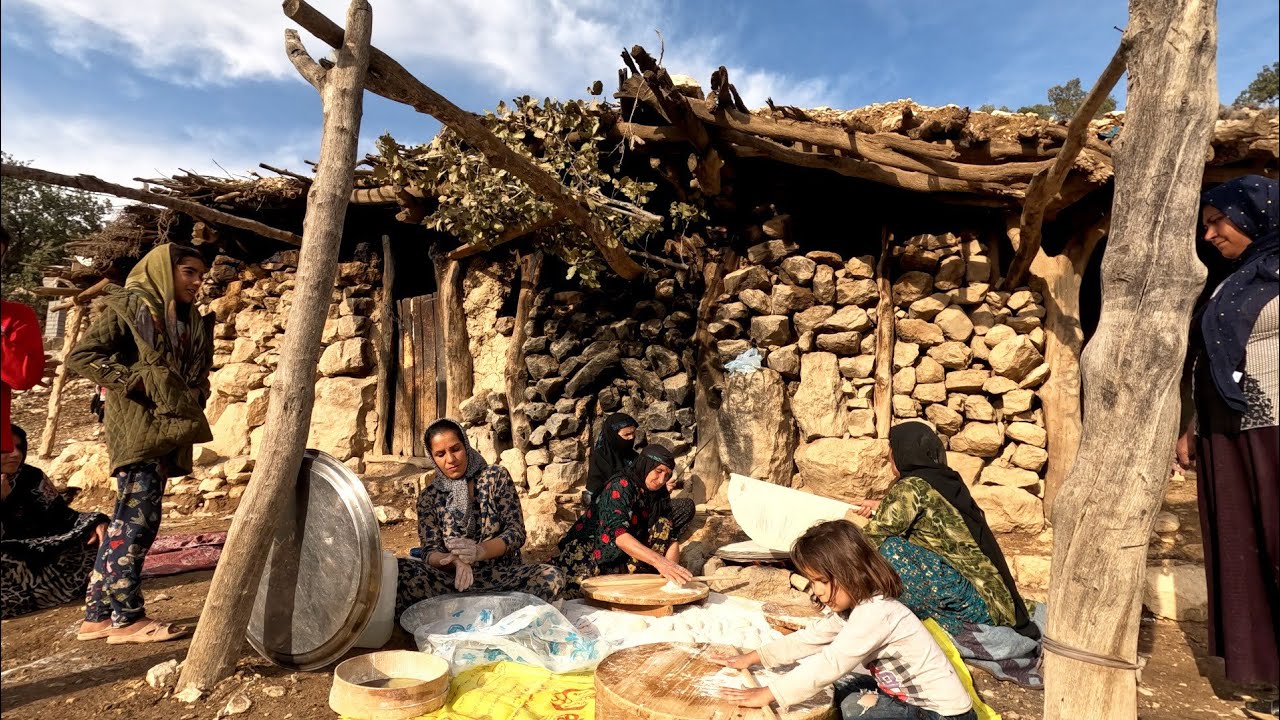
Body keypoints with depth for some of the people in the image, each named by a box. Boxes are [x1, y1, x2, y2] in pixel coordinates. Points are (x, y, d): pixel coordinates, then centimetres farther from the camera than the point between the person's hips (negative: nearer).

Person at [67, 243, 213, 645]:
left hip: (165, 429, 8)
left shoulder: (189, 321, 17)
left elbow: (196, 377, 23)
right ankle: (127, 618, -1)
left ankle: (97, 614, 19)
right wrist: (136, 379, -16)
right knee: (138, 519, -9)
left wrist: (190, 408, 6)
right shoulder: (129, 305, -4)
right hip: (137, 427, -8)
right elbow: (80, 356, -10)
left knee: (128, 520, 10)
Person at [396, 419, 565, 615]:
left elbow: (516, 532, -6)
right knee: (399, 571, -27)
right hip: (453, 580, 1)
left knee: (552, 577, -30)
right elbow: (430, 552, -4)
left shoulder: (496, 476, 2)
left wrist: (481, 551, -26)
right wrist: (455, 561, -28)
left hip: (501, 576, 0)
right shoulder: (429, 496, 5)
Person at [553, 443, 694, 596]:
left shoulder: (659, 496, 3)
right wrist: (659, 560, -46)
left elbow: (670, 536, -3)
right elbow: (617, 533, -34)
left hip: (626, 557, 6)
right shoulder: (621, 486, -19)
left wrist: (672, 569, -25)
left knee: (664, 525, -14)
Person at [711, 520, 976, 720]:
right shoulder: (855, 606, 1)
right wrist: (752, 657, 5)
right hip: (910, 697, 9)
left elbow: (829, 664, -33)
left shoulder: (876, 613, -28)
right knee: (843, 686, 2)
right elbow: (809, 638, 8)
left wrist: (767, 694, -30)